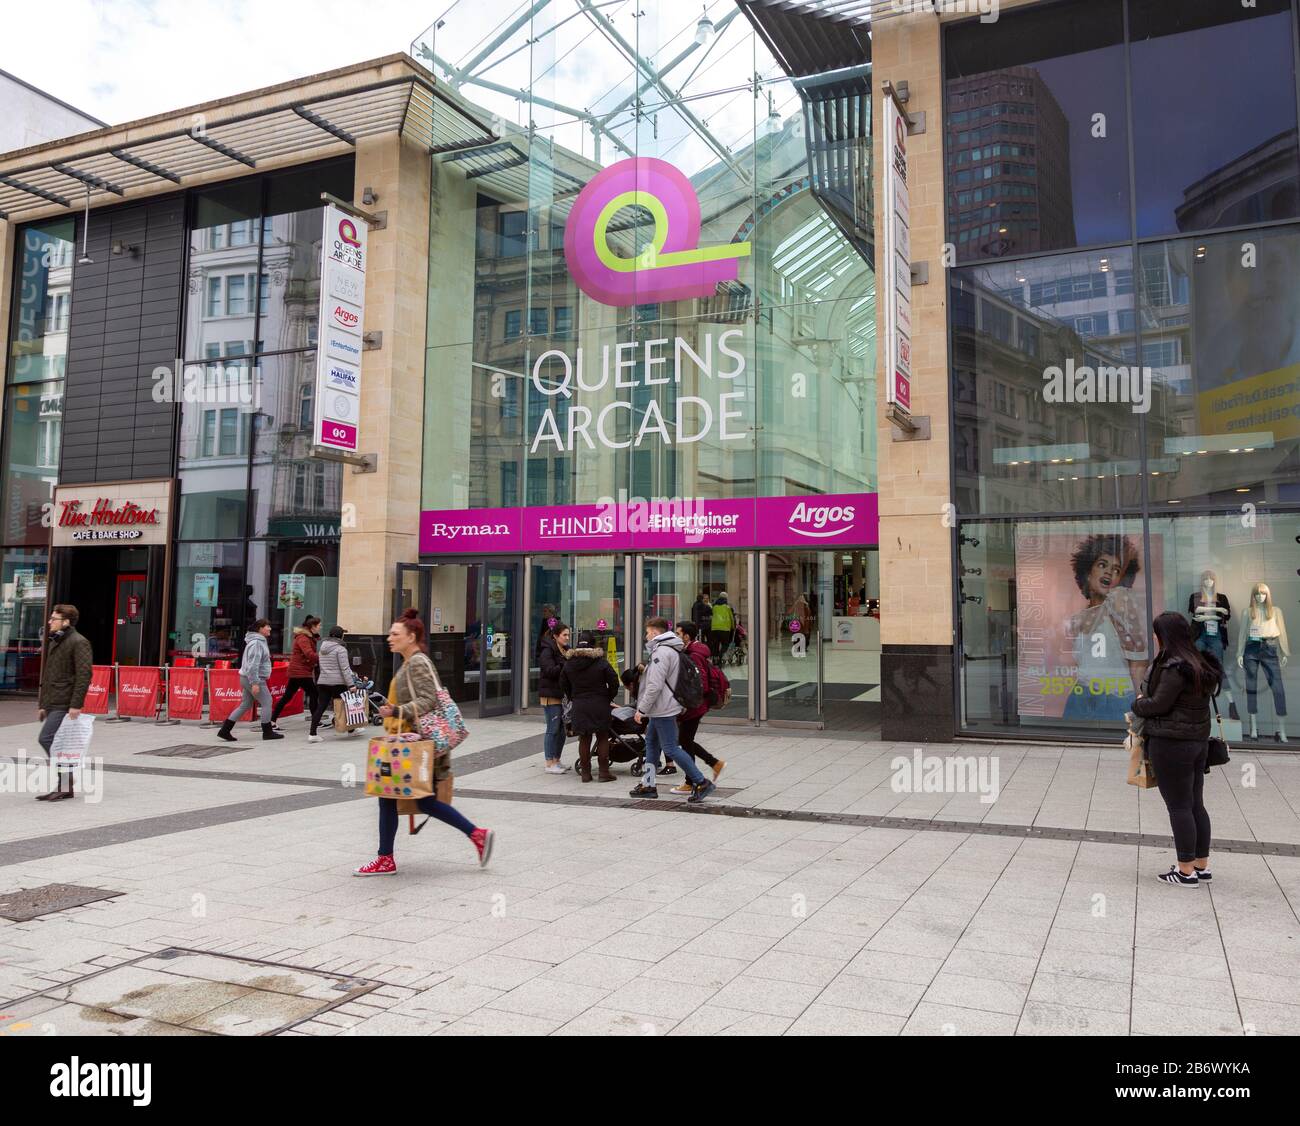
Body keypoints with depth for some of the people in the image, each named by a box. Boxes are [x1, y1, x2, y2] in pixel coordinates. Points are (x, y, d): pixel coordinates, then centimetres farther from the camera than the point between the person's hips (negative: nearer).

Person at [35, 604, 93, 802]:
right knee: (58, 745, 9)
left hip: (64, 704, -9)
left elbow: (84, 674, -18)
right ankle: (64, 787, 15)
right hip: (52, 703, 9)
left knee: (46, 739, -14)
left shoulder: (79, 642, -10)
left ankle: (65, 787, -7)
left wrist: (76, 704, -23)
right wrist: (41, 703, 20)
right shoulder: (54, 642, 19)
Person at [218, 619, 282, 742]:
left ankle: (225, 731, 13)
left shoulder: (260, 641, 16)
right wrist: (255, 683, -26)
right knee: (267, 703, -1)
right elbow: (253, 664, -23)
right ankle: (268, 732, 7)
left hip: (247, 678, 10)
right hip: (254, 678, -10)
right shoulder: (256, 643, -17)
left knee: (245, 705, 12)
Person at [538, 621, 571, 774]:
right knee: (553, 729, -4)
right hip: (550, 695, -8)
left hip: (562, 694, 8)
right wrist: (566, 665, -29)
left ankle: (556, 760, 21)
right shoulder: (547, 651, -9)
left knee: (562, 729, 10)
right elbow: (550, 671, -20)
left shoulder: (566, 651, 16)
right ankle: (549, 764, 2)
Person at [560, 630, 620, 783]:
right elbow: (614, 682, -8)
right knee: (602, 738, 6)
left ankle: (585, 772, 12)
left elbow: (563, 685, 11)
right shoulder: (601, 662, -9)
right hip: (599, 705, -3)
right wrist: (608, 698, 7)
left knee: (584, 739, 11)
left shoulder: (569, 663, 2)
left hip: (578, 706, 3)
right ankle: (603, 772, 6)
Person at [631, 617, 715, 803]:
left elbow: (655, 686, -24)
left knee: (670, 748, -8)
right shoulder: (673, 649, 14)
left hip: (663, 709, -11)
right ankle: (648, 784, 24)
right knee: (651, 742, 17)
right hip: (661, 709, 11)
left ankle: (701, 783, -6)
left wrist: (641, 708, -18)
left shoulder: (661, 652, -19)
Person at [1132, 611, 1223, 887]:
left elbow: (1158, 705, -18)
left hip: (1171, 744, -9)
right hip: (1199, 741, 9)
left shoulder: (1174, 668, -18)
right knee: (1196, 804, 15)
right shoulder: (1200, 664, 10)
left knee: (1178, 806, -2)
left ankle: (1186, 871, 4)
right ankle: (1202, 865, 23)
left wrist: (1138, 703, 3)